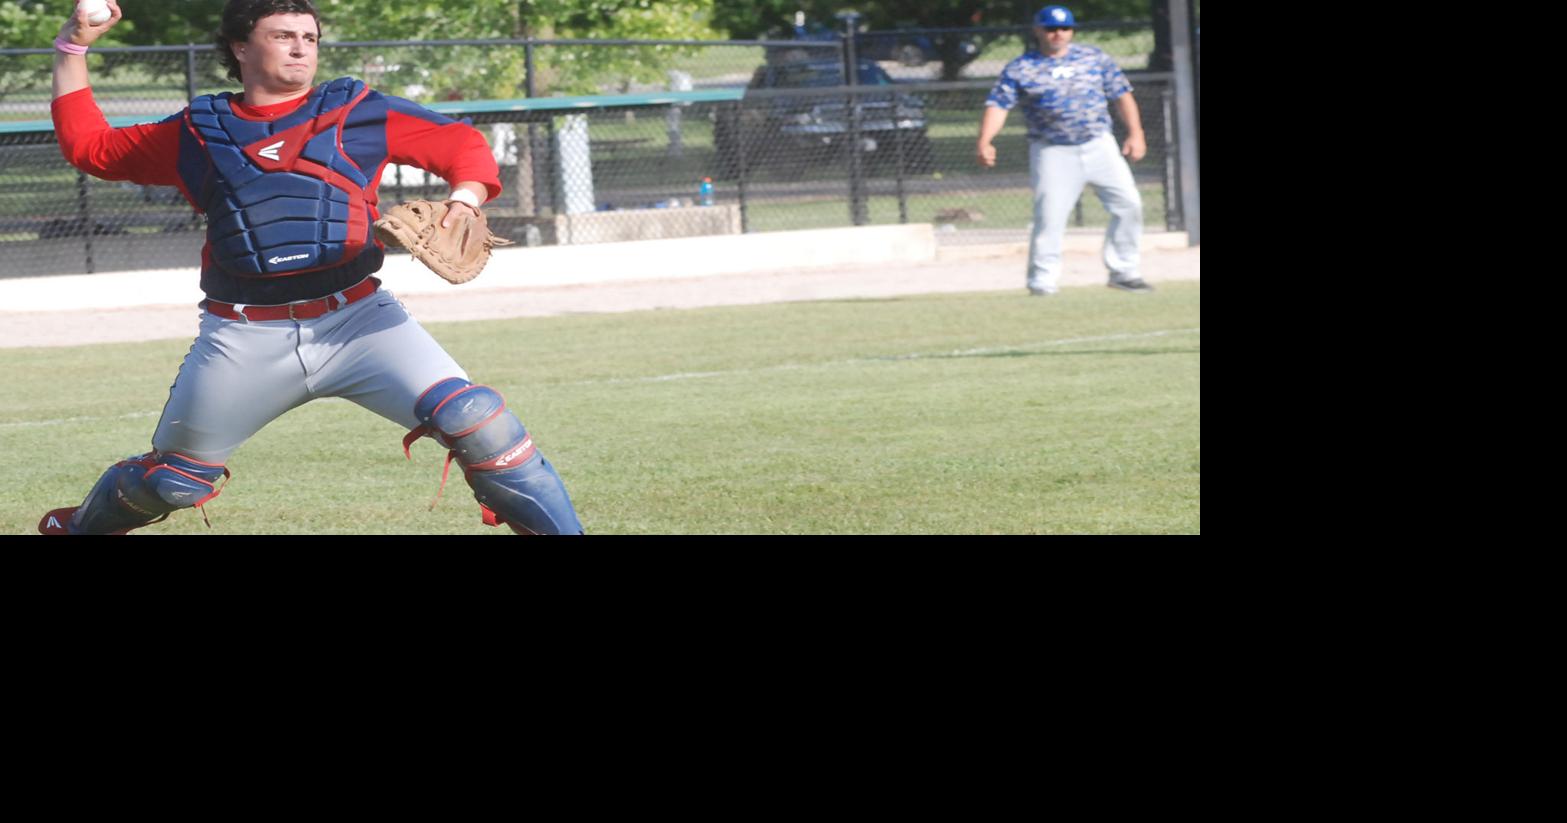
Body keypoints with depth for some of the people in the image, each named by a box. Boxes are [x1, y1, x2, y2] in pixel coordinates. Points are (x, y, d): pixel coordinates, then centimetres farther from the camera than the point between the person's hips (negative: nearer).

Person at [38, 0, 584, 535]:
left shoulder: (357, 112, 9)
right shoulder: (199, 133, 12)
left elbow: (463, 145, 11)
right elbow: (87, 145, 21)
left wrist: (464, 201, -10)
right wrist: (73, 48, 18)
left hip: (356, 319, -1)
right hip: (243, 341, 1)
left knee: (475, 421, -19)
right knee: (173, 483, 10)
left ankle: (562, 530, -8)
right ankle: (79, 528, 40)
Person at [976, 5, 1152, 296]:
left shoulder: (1094, 58, 8)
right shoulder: (1020, 69, 0)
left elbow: (1121, 94, 12)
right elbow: (998, 105, -9)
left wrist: (1135, 133, 2)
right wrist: (985, 142, -25)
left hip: (1099, 145, 3)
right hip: (1053, 152, -3)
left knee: (1128, 203, -3)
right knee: (1049, 215, -12)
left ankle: (1123, 272, 8)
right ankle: (1043, 281, -3)